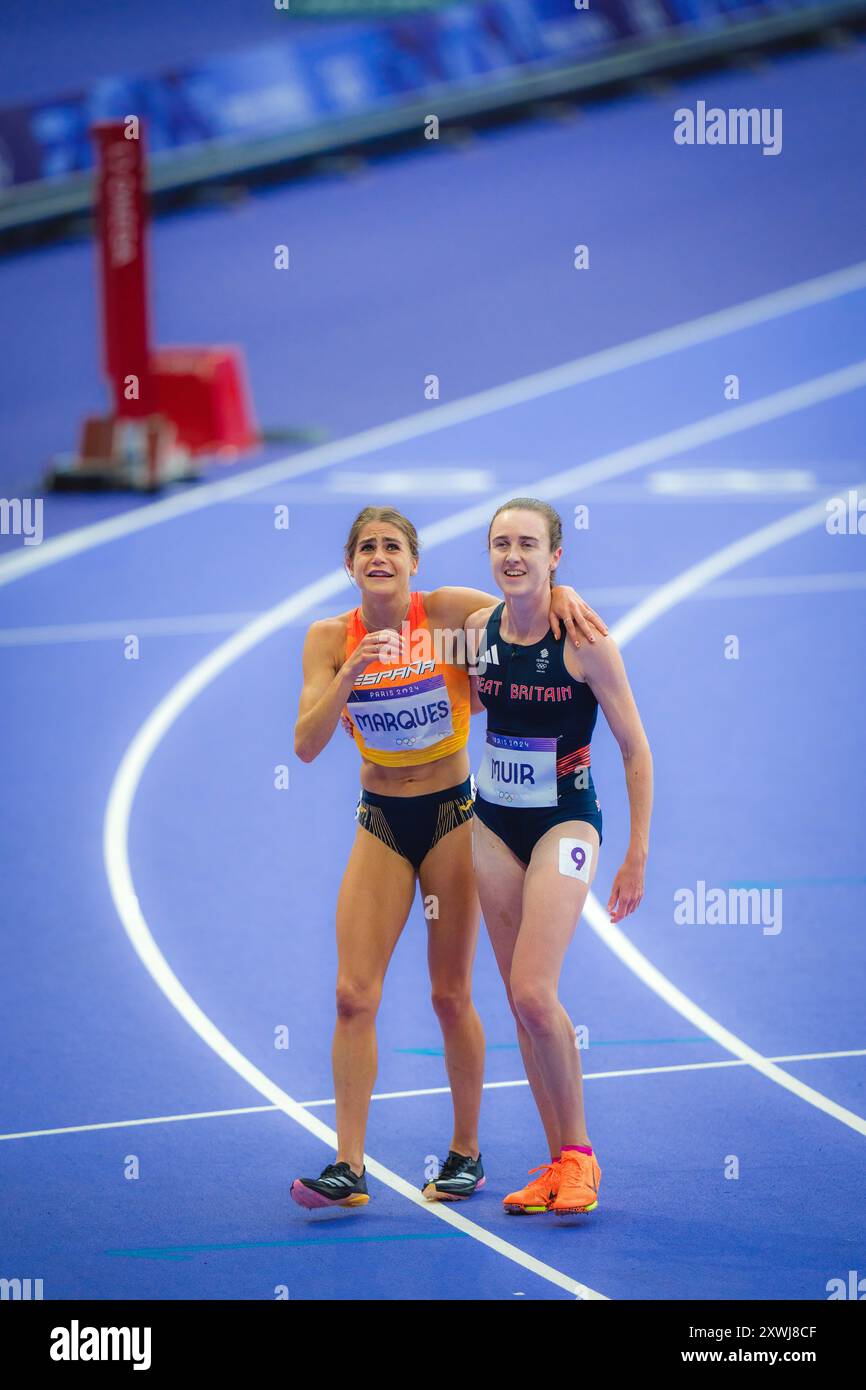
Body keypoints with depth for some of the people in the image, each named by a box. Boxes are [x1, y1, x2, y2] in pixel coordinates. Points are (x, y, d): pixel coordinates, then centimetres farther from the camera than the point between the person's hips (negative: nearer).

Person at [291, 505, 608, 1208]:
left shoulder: (451, 611, -10)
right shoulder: (332, 638, -4)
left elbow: (533, 601, -3)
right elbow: (307, 744, -12)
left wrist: (561, 594, -26)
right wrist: (352, 673, -25)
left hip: (452, 815, -2)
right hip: (380, 822, 2)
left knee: (451, 996, 1)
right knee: (354, 995, -7)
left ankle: (467, 1153, 16)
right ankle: (349, 1167, -6)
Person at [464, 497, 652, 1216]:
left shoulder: (583, 640, -14)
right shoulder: (479, 628, 1)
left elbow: (636, 750, -9)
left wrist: (637, 856, -9)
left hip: (564, 822, -5)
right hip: (493, 825, 5)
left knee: (533, 992, -17)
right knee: (521, 1000, 4)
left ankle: (579, 1153, -1)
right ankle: (558, 1163, 11)